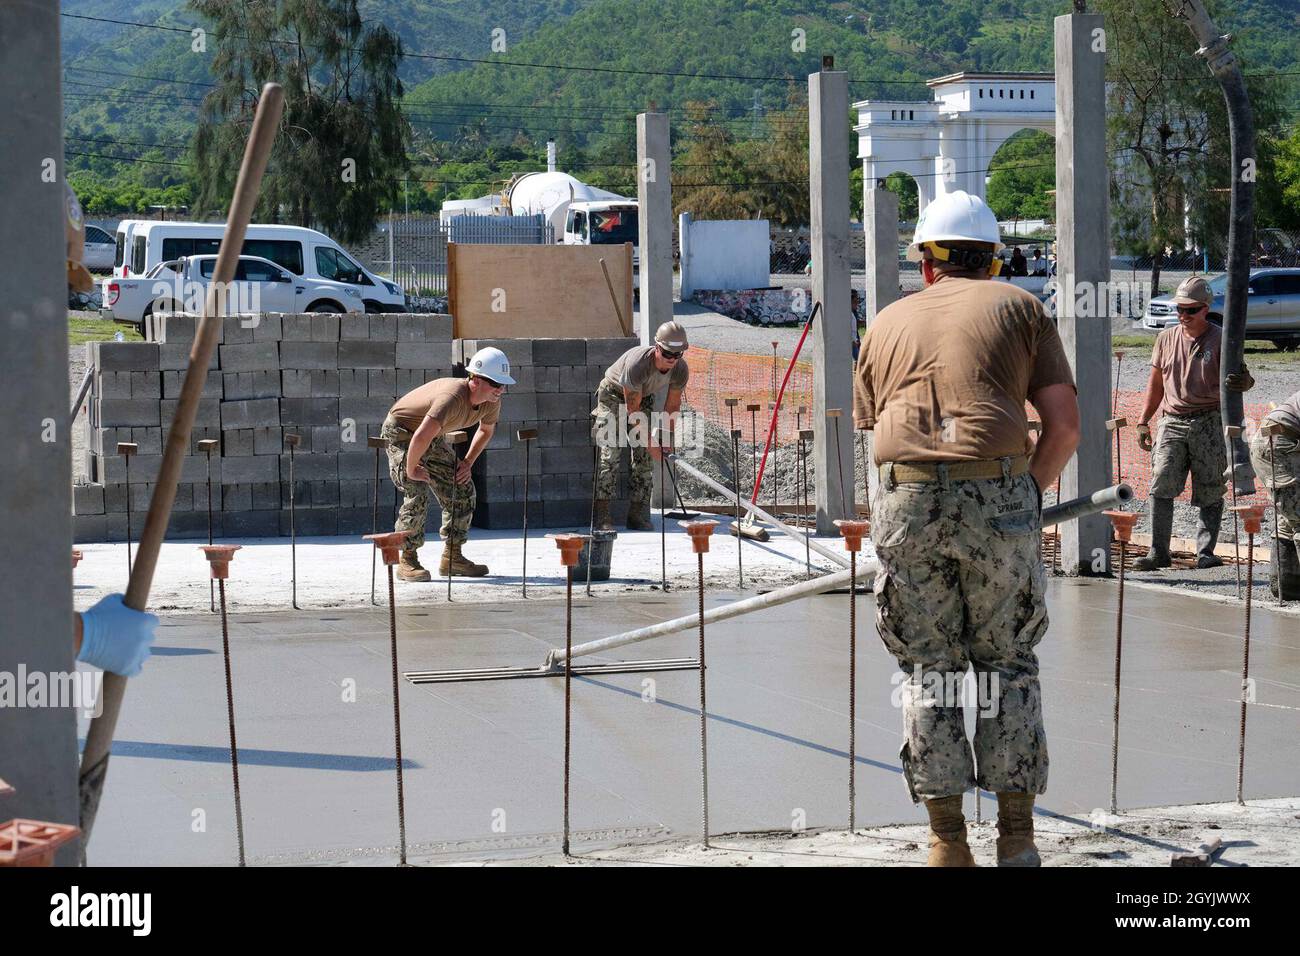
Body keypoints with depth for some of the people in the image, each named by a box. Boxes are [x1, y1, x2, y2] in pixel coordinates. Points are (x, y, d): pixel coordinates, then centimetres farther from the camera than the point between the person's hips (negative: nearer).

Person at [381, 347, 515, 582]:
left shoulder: (492, 401, -14)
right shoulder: (452, 397, -40)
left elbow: (485, 431, 9)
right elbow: (420, 438, -45)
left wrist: (468, 462, -1)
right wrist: (411, 469, -32)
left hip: (433, 436, 8)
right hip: (400, 432, -8)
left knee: (463, 491, 3)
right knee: (417, 495, -21)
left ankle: (452, 557, 11)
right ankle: (407, 560, -11)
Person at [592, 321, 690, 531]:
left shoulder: (680, 370, -21)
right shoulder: (637, 364, -38)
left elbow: (673, 404, -3)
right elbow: (633, 409, -30)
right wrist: (650, 442, -25)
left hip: (644, 397, 6)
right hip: (613, 394, -5)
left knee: (644, 458, -5)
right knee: (610, 453, -17)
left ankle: (637, 514, -2)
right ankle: (602, 514, -17)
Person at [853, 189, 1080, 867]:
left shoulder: (887, 324, 22)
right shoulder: (1020, 308, 15)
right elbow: (1064, 427, 8)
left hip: (907, 500, 1)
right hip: (1000, 492, -1)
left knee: (928, 668, 10)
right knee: (1008, 663, 11)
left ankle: (947, 841, 9)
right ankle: (1016, 838, 12)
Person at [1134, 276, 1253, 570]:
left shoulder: (1220, 340, -2)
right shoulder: (1167, 338, 11)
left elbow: (1238, 377, -8)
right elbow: (1156, 382, 18)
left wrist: (1244, 382, -34)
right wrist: (1143, 422, 14)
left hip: (1209, 423, -3)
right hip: (1172, 422, 3)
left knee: (1210, 491, 0)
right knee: (1161, 485, -7)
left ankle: (1205, 551, 7)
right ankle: (1158, 552, -4)